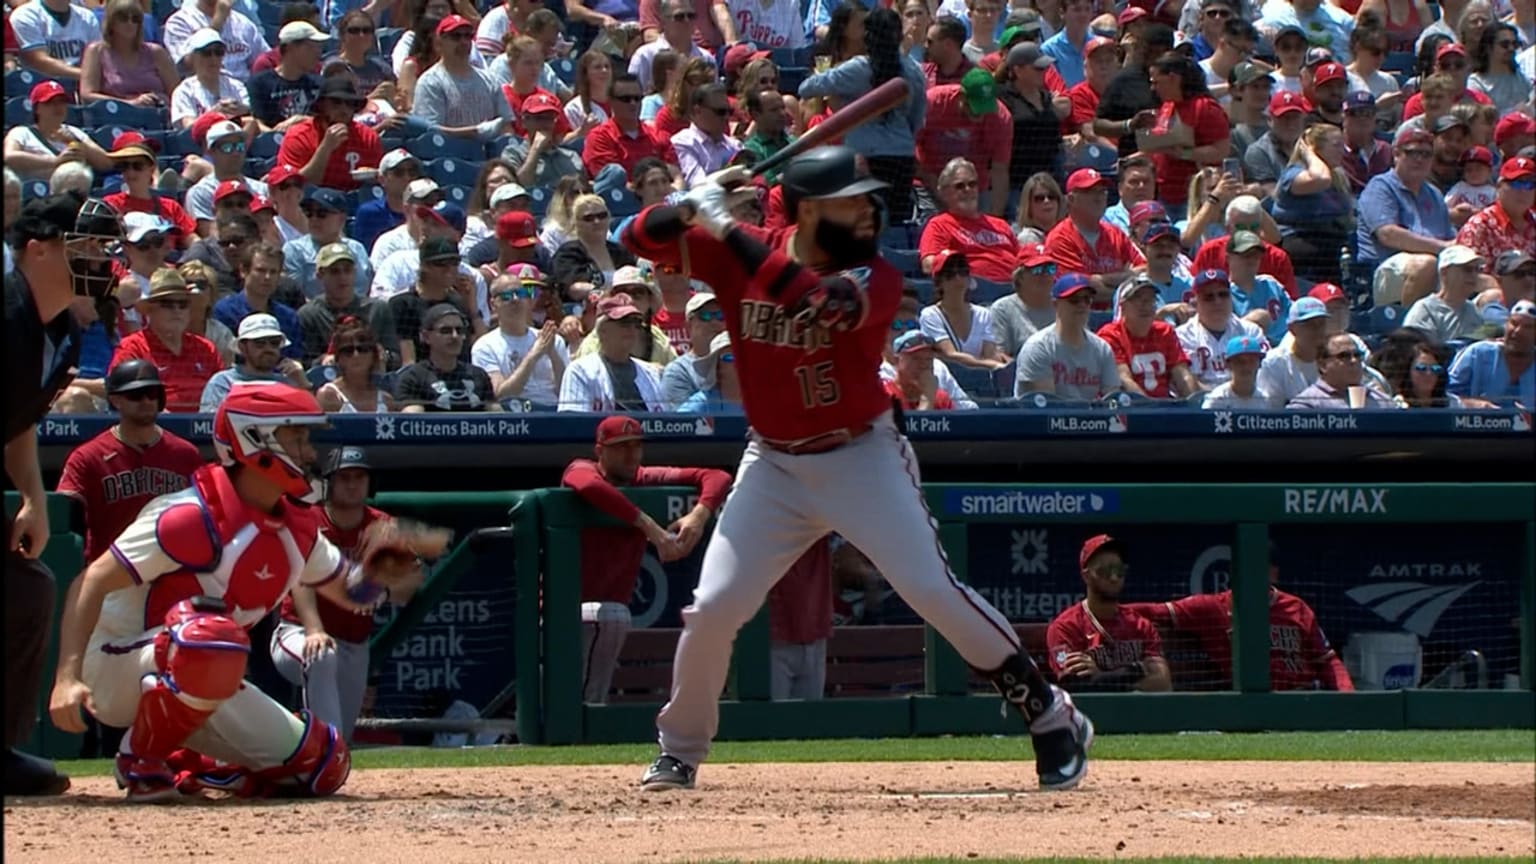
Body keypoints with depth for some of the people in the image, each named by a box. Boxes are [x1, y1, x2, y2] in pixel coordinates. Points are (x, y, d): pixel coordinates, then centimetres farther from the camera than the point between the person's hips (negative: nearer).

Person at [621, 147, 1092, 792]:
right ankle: (679, 749, 17)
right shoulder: (738, 254, -5)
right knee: (713, 608, -4)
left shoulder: (874, 278, -16)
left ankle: (1052, 719, -2)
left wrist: (727, 228, -34)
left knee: (933, 590, -13)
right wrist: (695, 205, -24)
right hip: (774, 466, 3)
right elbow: (641, 238, -4)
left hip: (861, 458, -3)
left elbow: (814, 298, -36)